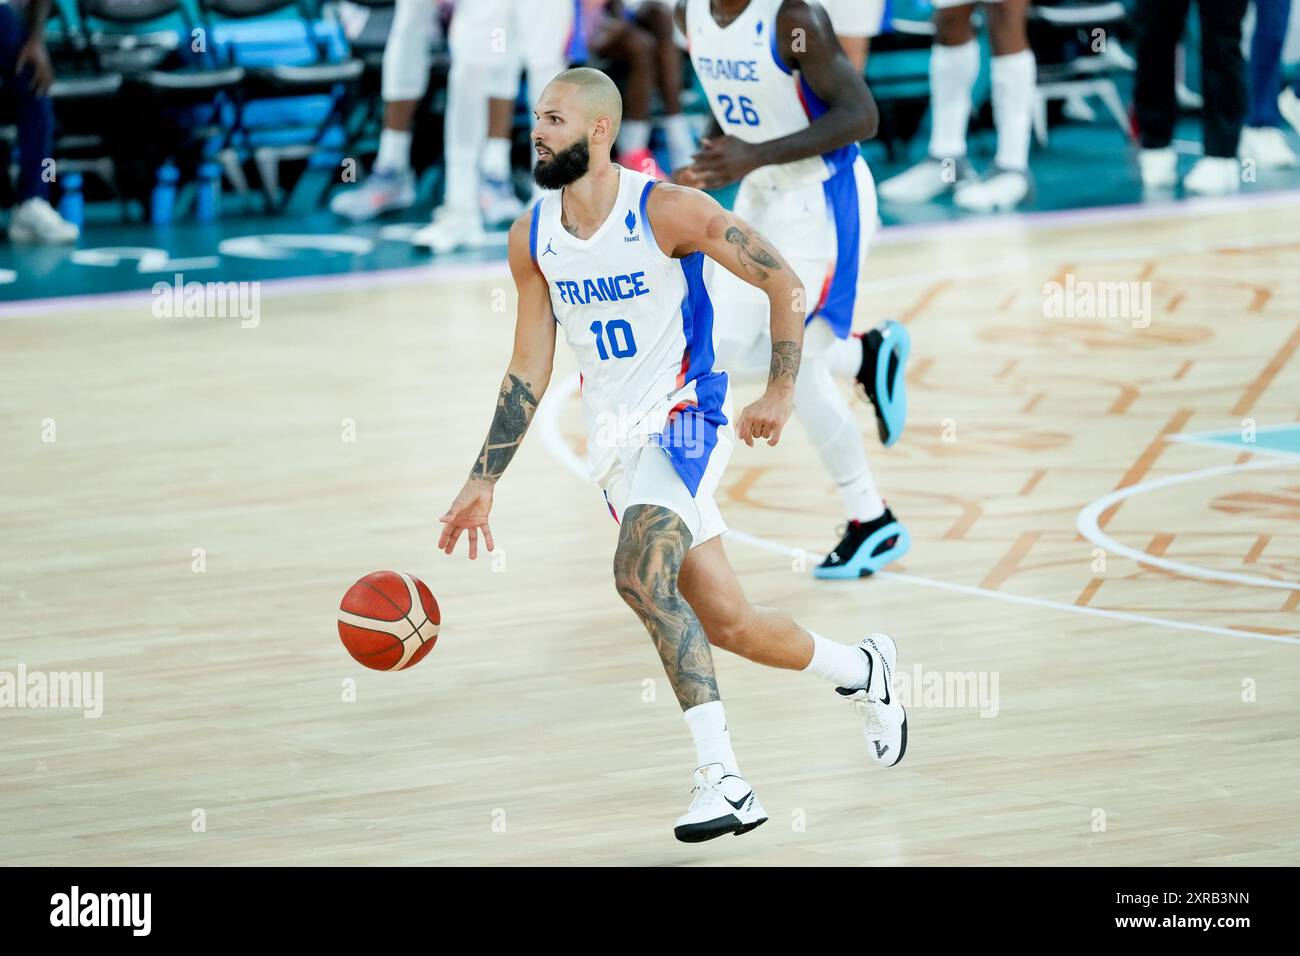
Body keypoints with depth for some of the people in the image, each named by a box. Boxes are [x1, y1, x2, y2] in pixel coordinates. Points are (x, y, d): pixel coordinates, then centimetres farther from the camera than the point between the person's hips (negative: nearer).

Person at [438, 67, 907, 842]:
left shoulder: (667, 210, -15)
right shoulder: (532, 238, 3)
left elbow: (784, 282, -10)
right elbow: (530, 371, 10)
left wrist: (782, 391, -19)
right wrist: (482, 483, 8)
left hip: (685, 421, -6)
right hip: (618, 442, 6)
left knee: (640, 574, -30)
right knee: (726, 622, 8)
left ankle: (722, 776, -28)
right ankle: (864, 671, 37)